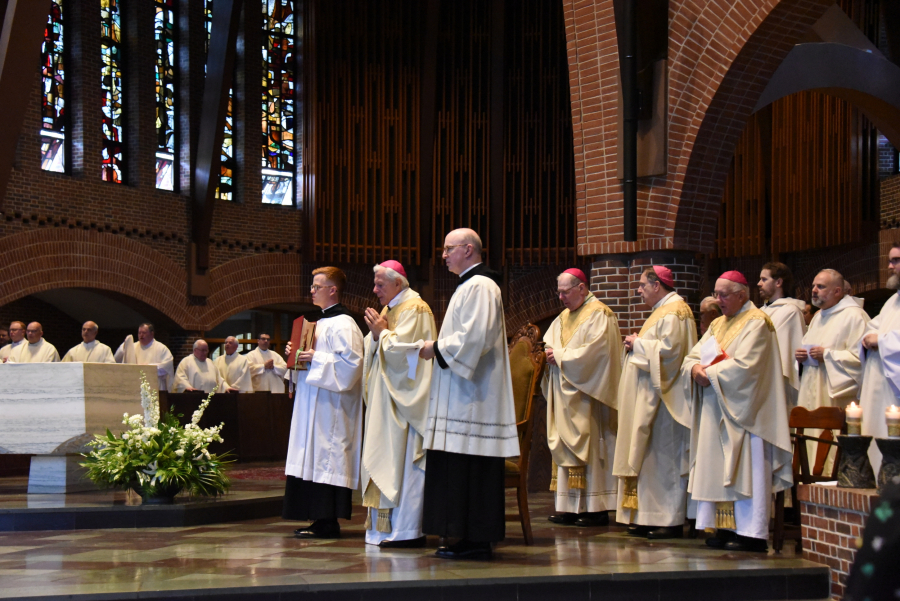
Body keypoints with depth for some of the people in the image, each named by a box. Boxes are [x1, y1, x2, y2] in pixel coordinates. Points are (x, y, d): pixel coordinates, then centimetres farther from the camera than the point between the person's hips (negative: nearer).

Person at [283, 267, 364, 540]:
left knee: (325, 458, -10)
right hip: (315, 404, 10)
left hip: (330, 406, -10)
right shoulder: (322, 322, 19)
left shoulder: (342, 324, -12)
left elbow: (351, 361, -22)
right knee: (315, 459, 9)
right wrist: (298, 353, 11)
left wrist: (316, 358, -19)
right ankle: (321, 518, 13)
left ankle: (327, 522, -7)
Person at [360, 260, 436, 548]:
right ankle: (388, 526, 12)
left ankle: (408, 530, -8)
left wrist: (382, 332, -8)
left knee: (403, 461, -10)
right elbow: (373, 351, 17)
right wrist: (375, 333, -1)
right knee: (386, 458, 8)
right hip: (386, 400, 10)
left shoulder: (414, 310, -11)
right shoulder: (389, 309, 18)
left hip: (404, 397, -10)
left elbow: (400, 349, -20)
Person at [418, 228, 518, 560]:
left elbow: (475, 337, -22)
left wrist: (437, 348, -11)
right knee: (460, 469, 10)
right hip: (462, 396, 11)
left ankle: (476, 540, -5)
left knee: (471, 467, -8)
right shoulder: (469, 286, 21)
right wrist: (438, 347, 12)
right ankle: (471, 536, 13)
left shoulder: (479, 287, -13)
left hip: (473, 396, -11)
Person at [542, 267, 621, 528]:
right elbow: (548, 342, 22)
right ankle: (570, 507, 7)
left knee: (587, 445, -10)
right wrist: (551, 353, -2)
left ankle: (596, 508, -8)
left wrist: (561, 356, -11)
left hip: (585, 395, -9)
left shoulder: (598, 315, -7)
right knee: (564, 446, 5)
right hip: (565, 395, 9)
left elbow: (595, 351, -17)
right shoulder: (563, 317, 19)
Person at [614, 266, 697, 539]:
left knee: (664, 456, -7)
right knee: (650, 456, 9)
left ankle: (671, 521, -3)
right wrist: (637, 344, 8)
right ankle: (651, 518, 12)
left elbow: (669, 349, -23)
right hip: (650, 395, 11)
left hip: (663, 397, -11)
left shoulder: (674, 313, -13)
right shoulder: (663, 311, 19)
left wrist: (637, 344, -12)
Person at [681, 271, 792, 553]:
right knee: (718, 471, 6)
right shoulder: (718, 324, 18)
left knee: (745, 470, -8)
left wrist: (710, 373, -13)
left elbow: (745, 365, -19)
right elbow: (693, 356, 12)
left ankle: (751, 533, -7)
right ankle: (727, 529, 9)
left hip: (743, 411, -8)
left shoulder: (756, 323, -7)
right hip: (717, 411, 8)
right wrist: (695, 368, -10)